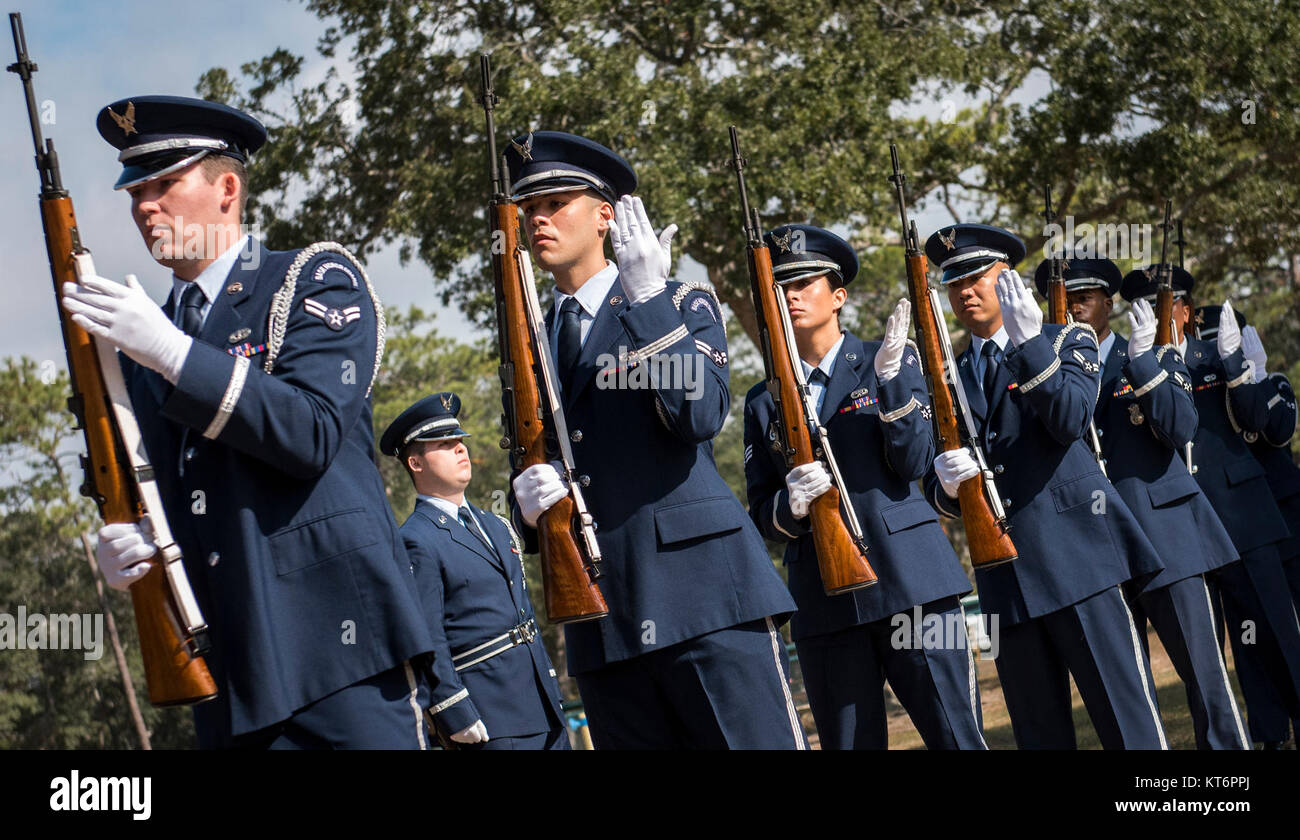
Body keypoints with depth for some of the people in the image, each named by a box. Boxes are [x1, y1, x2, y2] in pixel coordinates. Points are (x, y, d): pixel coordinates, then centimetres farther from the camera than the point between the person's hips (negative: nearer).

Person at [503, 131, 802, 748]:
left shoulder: (683, 305, 7)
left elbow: (701, 414, -11)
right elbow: (527, 471, 20)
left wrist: (647, 297, -14)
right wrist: (527, 497, -3)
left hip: (703, 589, -4)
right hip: (601, 621, 5)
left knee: (759, 742, -10)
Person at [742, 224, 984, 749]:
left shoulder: (892, 363, 7)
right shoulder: (764, 402, 12)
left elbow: (914, 463, -4)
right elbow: (762, 516, 9)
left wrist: (891, 377, -15)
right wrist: (789, 506, -14)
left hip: (909, 580, -2)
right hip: (824, 602, 2)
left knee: (958, 738, -4)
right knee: (850, 744, 5)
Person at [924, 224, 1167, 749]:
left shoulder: (1066, 341, 8)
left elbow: (1071, 419, -13)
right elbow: (940, 496, 13)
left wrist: (1028, 341, -23)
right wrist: (947, 484, -10)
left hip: (1074, 550, -4)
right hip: (1004, 576, 4)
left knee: (1125, 716, -8)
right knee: (1038, 730, 6)